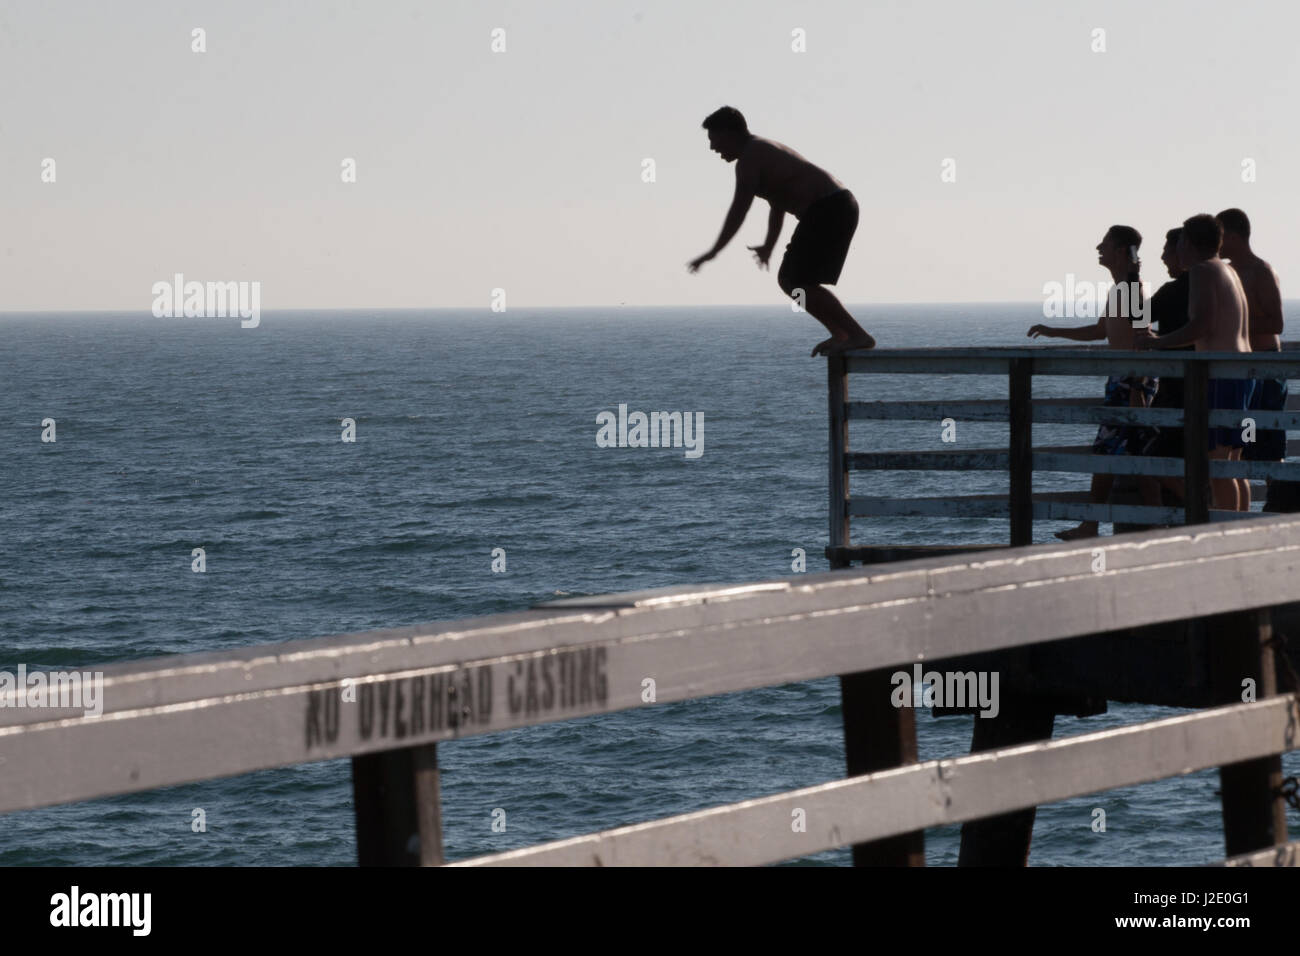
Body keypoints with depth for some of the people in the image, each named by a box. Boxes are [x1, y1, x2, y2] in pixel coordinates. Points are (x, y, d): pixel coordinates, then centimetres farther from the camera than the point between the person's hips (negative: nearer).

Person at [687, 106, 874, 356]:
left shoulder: (749, 159, -9)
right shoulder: (764, 151, 23)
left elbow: (739, 209, -16)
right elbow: (777, 207, 32)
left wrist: (713, 252, -13)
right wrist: (768, 247, 38)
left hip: (827, 211, -10)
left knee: (796, 283, -11)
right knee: (788, 279, 14)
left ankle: (858, 336, -15)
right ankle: (840, 335, 10)